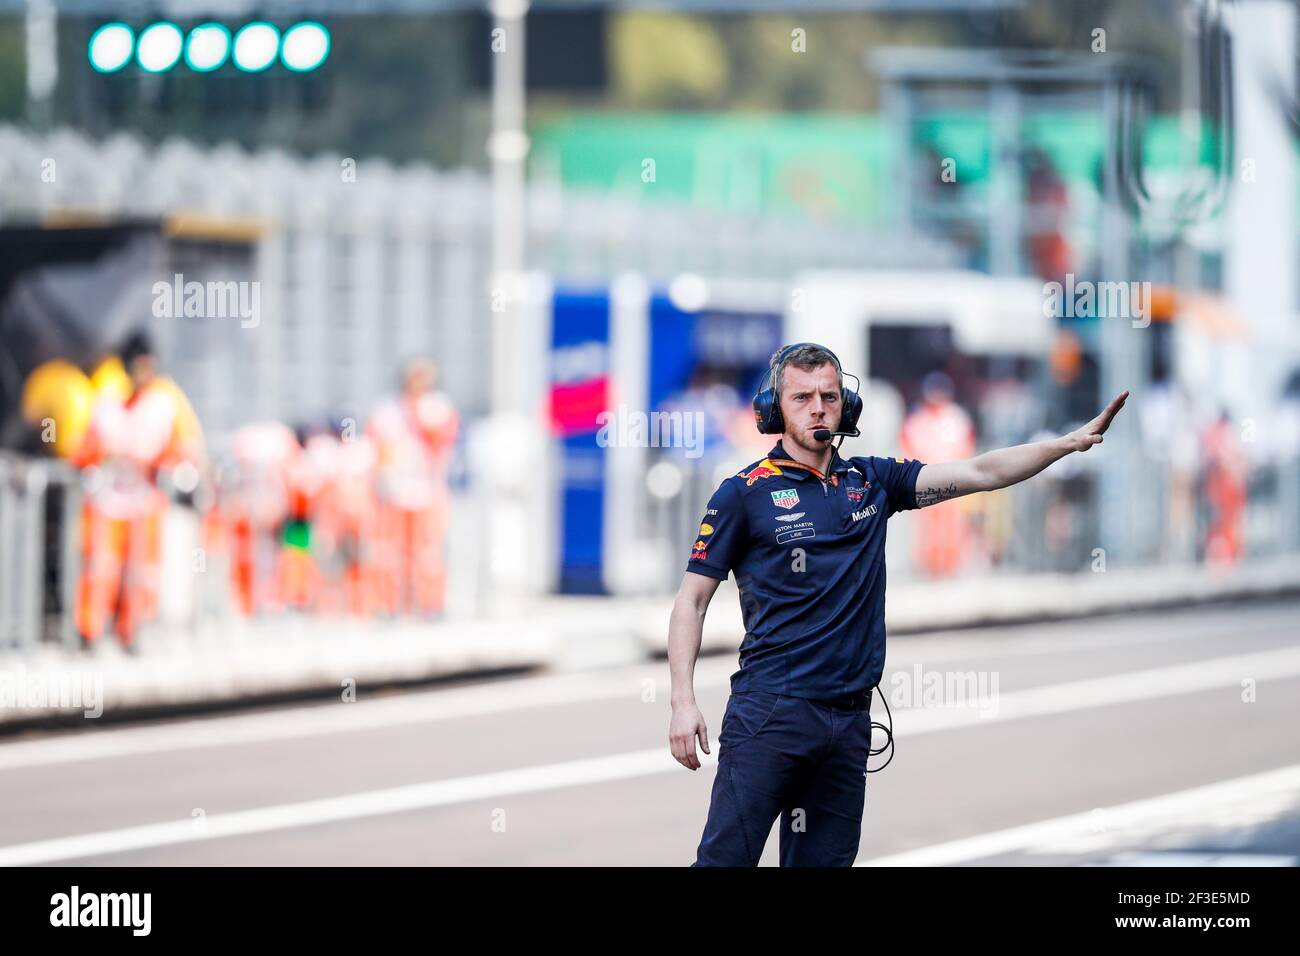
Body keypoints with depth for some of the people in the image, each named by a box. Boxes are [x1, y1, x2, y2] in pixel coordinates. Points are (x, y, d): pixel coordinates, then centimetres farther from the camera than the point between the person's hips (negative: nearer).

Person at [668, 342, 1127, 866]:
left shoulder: (871, 482, 13)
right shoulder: (744, 493, 1)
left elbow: (980, 473, 8)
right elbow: (692, 600, 2)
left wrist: (1071, 442, -4)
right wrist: (683, 701, -8)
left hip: (849, 719, 5)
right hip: (769, 712, -5)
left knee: (826, 860, 6)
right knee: (725, 859, -10)